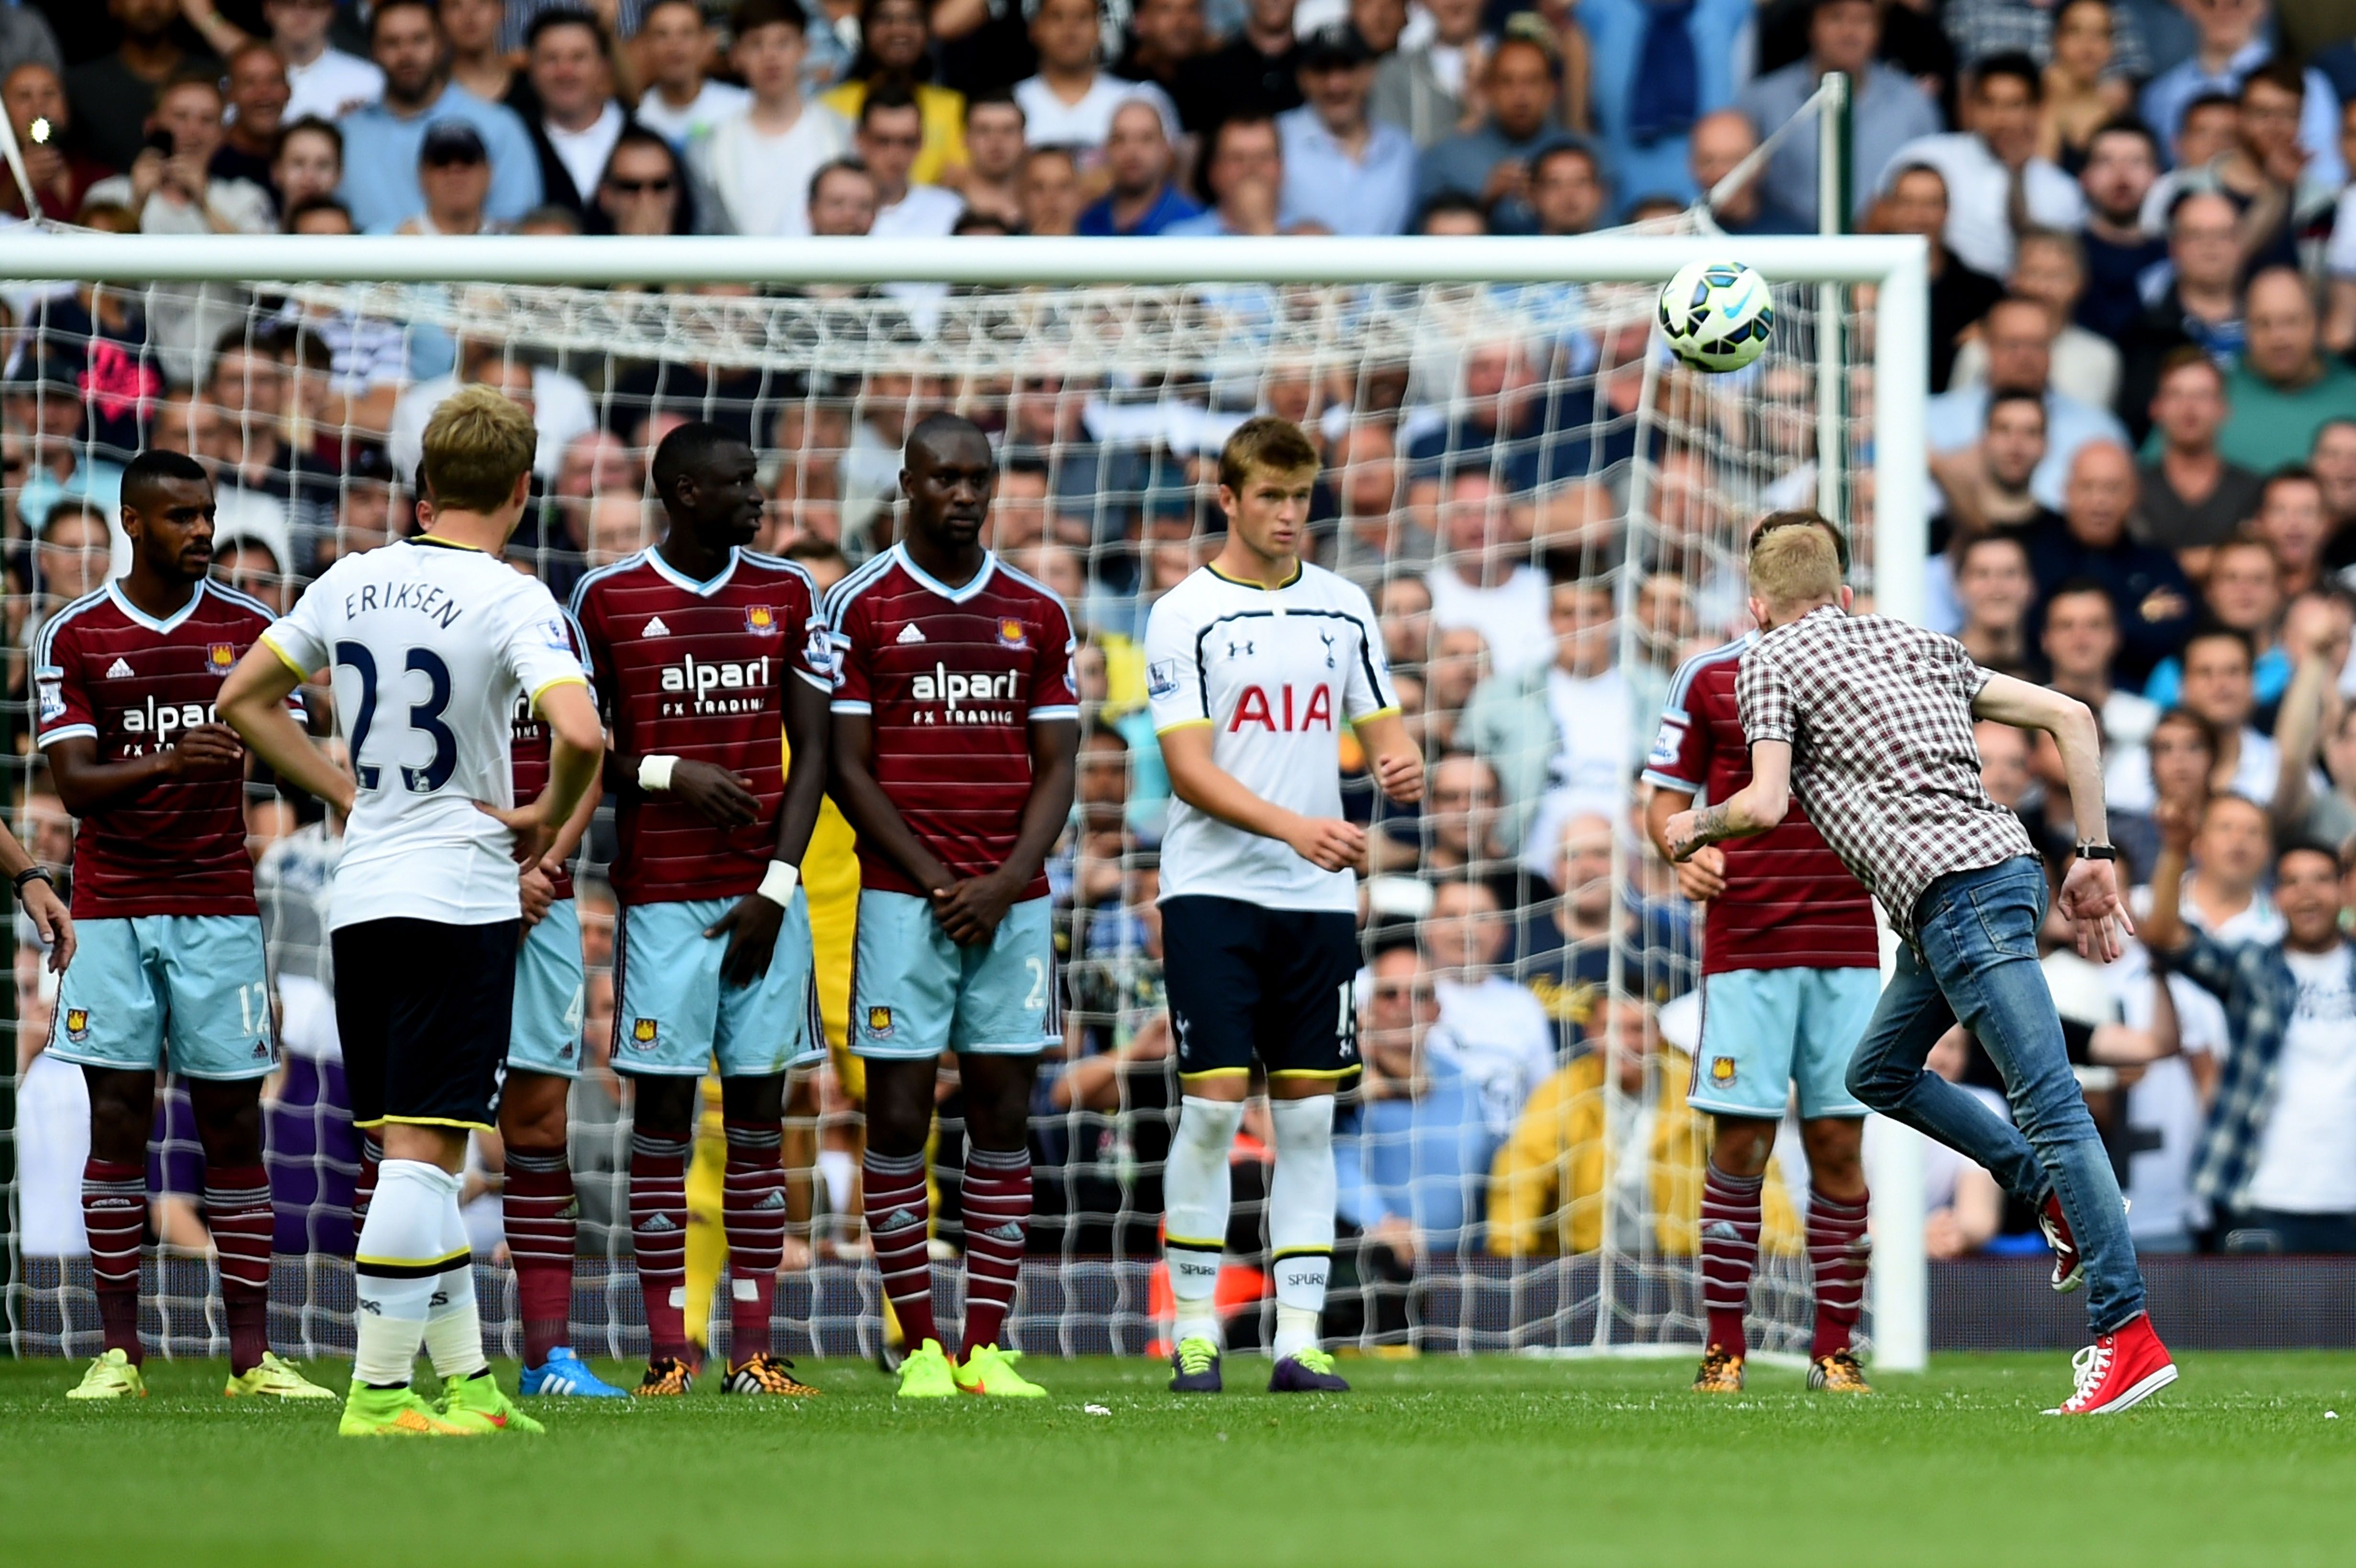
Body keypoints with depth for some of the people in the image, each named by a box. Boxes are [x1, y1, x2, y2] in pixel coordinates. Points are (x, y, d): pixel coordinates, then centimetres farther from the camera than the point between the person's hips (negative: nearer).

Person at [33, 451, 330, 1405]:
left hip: (221, 905, 1)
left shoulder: (249, 630, 5)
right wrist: (166, 762, -23)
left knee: (233, 1126, 0)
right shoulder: (74, 637, 2)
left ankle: (251, 1355, 2)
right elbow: (75, 784, -6)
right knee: (118, 1119, -2)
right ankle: (117, 1353, 2)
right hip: (113, 906, -1)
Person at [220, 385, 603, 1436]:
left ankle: (464, 1377, 19)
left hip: (360, 899, 7)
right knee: (425, 1147, -6)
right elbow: (581, 734, -26)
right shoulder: (510, 601, -11)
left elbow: (243, 700, 15)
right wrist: (546, 817, -7)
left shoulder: (352, 583, 7)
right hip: (460, 896, -7)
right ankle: (379, 1390, -10)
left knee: (414, 1148, 13)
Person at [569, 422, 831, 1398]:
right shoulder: (608, 600, 1)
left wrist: (776, 887, -3)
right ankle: (666, 1348, -1)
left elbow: (812, 749, 6)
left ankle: (754, 1350, 3)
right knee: (664, 1106, -3)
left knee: (758, 1110, 2)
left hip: (761, 892, 3)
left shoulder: (786, 595, 8)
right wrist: (671, 776, -12)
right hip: (663, 891, -2)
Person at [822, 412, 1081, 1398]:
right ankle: (920, 1347, 1)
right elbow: (848, 769, -1)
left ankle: (987, 1348, 4)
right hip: (903, 898, -3)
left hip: (1013, 899, 3)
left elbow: (1056, 770, 9)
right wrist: (937, 883, -8)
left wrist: (1004, 885, -6)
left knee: (1004, 1116, 2)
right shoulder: (860, 608, 1)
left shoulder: (1037, 615, 11)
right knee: (899, 1120, -4)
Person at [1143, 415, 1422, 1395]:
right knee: (1213, 1104, -8)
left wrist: (1404, 767, -11)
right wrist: (1296, 829, -24)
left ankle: (1299, 1339, 3)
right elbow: (1189, 769, -11)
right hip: (1213, 890, -4)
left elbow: (1384, 731, 14)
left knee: (1308, 1114, 2)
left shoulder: (1343, 609, 11)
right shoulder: (1184, 615, -3)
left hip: (1318, 899, 4)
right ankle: (1194, 1332, 0)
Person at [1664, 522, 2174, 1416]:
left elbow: (1766, 806, -8)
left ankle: (2127, 1332, -17)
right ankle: (2059, 1202, 18)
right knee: (1878, 1073, 22)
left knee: (2048, 1103, -13)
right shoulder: (1917, 644, 24)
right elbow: (2071, 718, 17)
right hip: (2003, 865, 8)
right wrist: (2096, 860, 17)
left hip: (1955, 890, -8)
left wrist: (1695, 830, 14)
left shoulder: (1773, 663, 5)